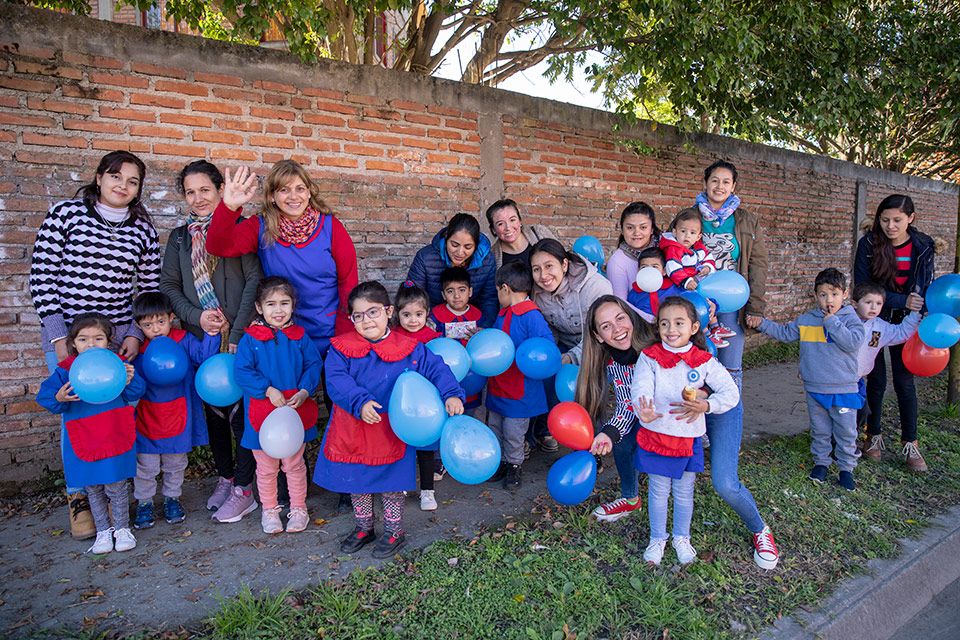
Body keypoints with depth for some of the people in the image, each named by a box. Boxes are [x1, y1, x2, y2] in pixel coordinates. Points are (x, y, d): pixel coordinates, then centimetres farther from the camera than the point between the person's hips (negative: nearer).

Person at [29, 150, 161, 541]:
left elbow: (150, 290, 8)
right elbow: (41, 277, -2)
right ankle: (79, 498, 20)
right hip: (66, 335, -2)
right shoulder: (65, 214, 0)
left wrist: (136, 334, -3)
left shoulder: (143, 230, 6)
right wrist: (58, 336, -7)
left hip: (120, 337, 2)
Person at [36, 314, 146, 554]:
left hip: (115, 437, -2)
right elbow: (45, 396, -3)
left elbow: (135, 394, -5)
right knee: (92, 488, 15)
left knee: (116, 486, 8)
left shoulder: (117, 364, -6)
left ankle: (122, 527, 26)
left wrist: (130, 381, -26)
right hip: (83, 441, 2)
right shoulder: (65, 370, -4)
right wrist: (59, 398, -23)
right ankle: (103, 530, 31)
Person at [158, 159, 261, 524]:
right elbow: (168, 286, 12)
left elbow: (254, 279, -9)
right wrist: (196, 316, -7)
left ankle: (244, 487, 9)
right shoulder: (180, 237, 14)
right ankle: (225, 477, 28)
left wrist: (236, 333, -13)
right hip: (200, 338, 5)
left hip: (239, 336, -5)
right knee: (212, 408, 13)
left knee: (240, 408, -3)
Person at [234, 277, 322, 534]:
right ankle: (269, 510, 35)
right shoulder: (250, 338, -7)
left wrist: (304, 391, -16)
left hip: (296, 412, 1)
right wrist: (267, 390, -21)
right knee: (266, 468, 16)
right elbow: (242, 371, -11)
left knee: (294, 465, 16)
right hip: (262, 413, -1)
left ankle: (298, 508, 33)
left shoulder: (300, 336, -2)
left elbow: (314, 364, -1)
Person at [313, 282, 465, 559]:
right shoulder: (341, 347, -5)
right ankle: (364, 528, 44)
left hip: (391, 430, -2)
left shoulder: (409, 348, -7)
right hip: (352, 430, 3)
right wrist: (359, 402, -31)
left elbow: (436, 369, -9)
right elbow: (336, 380, -16)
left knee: (391, 483, 12)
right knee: (355, 481, 19)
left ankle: (394, 532, 36)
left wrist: (451, 394, -25)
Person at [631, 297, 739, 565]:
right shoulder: (649, 357, -11)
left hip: (689, 438, 1)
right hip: (655, 436, -1)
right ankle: (657, 538, 37)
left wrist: (705, 406, -23)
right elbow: (640, 390, -23)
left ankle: (681, 537, 42)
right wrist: (644, 412, -45)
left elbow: (731, 393, -5)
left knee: (684, 493, 19)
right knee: (658, 492, 15)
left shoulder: (704, 361, -6)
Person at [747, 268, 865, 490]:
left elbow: (853, 342, -23)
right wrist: (761, 324, 3)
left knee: (846, 432, 9)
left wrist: (832, 322, -21)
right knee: (819, 429, 16)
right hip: (815, 389, 3)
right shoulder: (806, 320, 2)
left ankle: (846, 467, 25)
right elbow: (784, 333, 11)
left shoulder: (851, 319, -7)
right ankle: (821, 461, 32)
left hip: (844, 389, -2)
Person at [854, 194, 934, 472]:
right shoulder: (869, 244, -12)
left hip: (905, 323, 2)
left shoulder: (923, 247, -4)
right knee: (876, 381, 5)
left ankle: (910, 444, 15)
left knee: (905, 382, 3)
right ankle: (874, 436, 22)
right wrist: (902, 300, -22)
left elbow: (926, 289, 2)